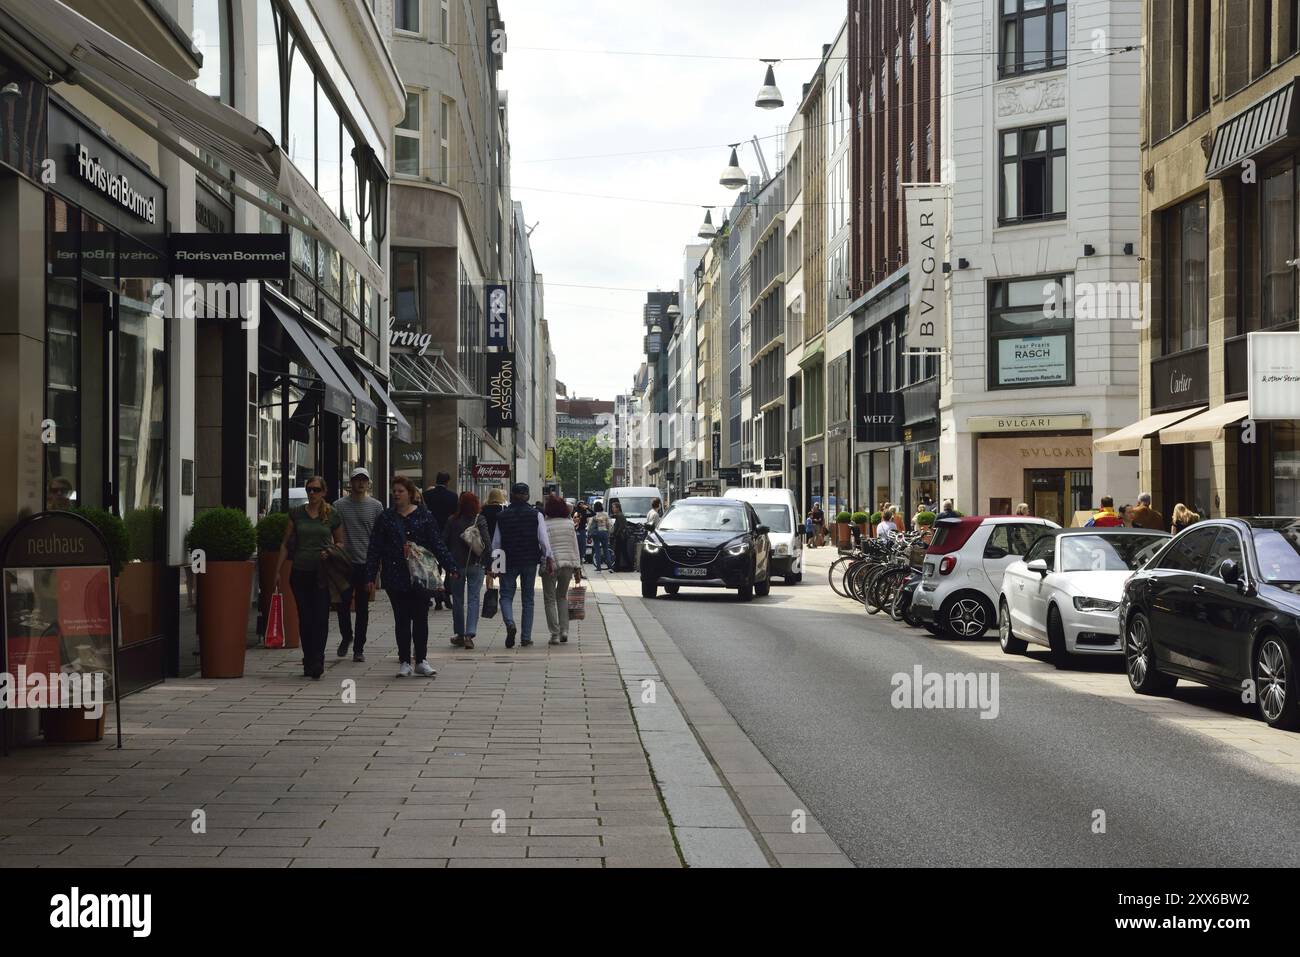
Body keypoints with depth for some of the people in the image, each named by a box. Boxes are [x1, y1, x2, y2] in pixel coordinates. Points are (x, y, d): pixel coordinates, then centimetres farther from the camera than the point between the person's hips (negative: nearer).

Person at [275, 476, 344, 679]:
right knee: (305, 618, 4)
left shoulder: (333, 516, 3)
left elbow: (340, 542, 16)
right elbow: (286, 544, 10)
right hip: (300, 572, 2)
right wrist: (278, 570, 6)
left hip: (323, 573, -2)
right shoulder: (296, 514, 6)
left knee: (321, 617, -10)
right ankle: (309, 661, 13)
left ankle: (316, 662, -12)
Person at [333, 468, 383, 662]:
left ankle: (359, 648, 11)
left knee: (363, 608, 4)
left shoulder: (375, 506, 5)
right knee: (343, 604, -1)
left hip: (366, 563, 0)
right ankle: (346, 636, 25)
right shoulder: (339, 505, 3)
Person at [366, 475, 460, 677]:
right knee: (401, 620, 5)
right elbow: (375, 549, 5)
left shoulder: (424, 516, 2)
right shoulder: (386, 517, 5)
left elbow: (437, 545, 2)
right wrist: (370, 576, 0)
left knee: (421, 619, 2)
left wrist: (451, 567, -6)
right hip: (395, 577, 1)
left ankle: (421, 661, 11)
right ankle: (404, 662, 11)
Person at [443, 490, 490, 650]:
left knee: (458, 600, 13)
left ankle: (460, 635, 20)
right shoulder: (480, 520, -7)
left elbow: (443, 542, 0)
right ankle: (470, 635, -12)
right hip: (475, 565, -1)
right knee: (473, 599, 0)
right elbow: (487, 542, -10)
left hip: (456, 565, 1)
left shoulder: (452, 521, -2)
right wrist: (488, 563, -4)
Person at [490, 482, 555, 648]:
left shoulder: (502, 516, -1)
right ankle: (526, 637, 8)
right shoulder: (536, 515, -3)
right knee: (527, 599, 9)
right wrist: (549, 558, -5)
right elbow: (543, 539, -9)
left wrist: (494, 560, 13)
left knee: (506, 596, 7)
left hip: (509, 561, -1)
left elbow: (496, 542, 2)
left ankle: (510, 623, -22)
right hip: (530, 561, 1)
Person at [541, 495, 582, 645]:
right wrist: (577, 567, 12)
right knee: (562, 596, 19)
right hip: (568, 563, 4)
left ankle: (555, 634, -2)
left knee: (550, 599, 4)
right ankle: (564, 631, 9)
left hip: (551, 565, -4)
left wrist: (547, 563, -10)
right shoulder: (569, 523, 7)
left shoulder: (545, 524, -6)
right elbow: (575, 546, 9)